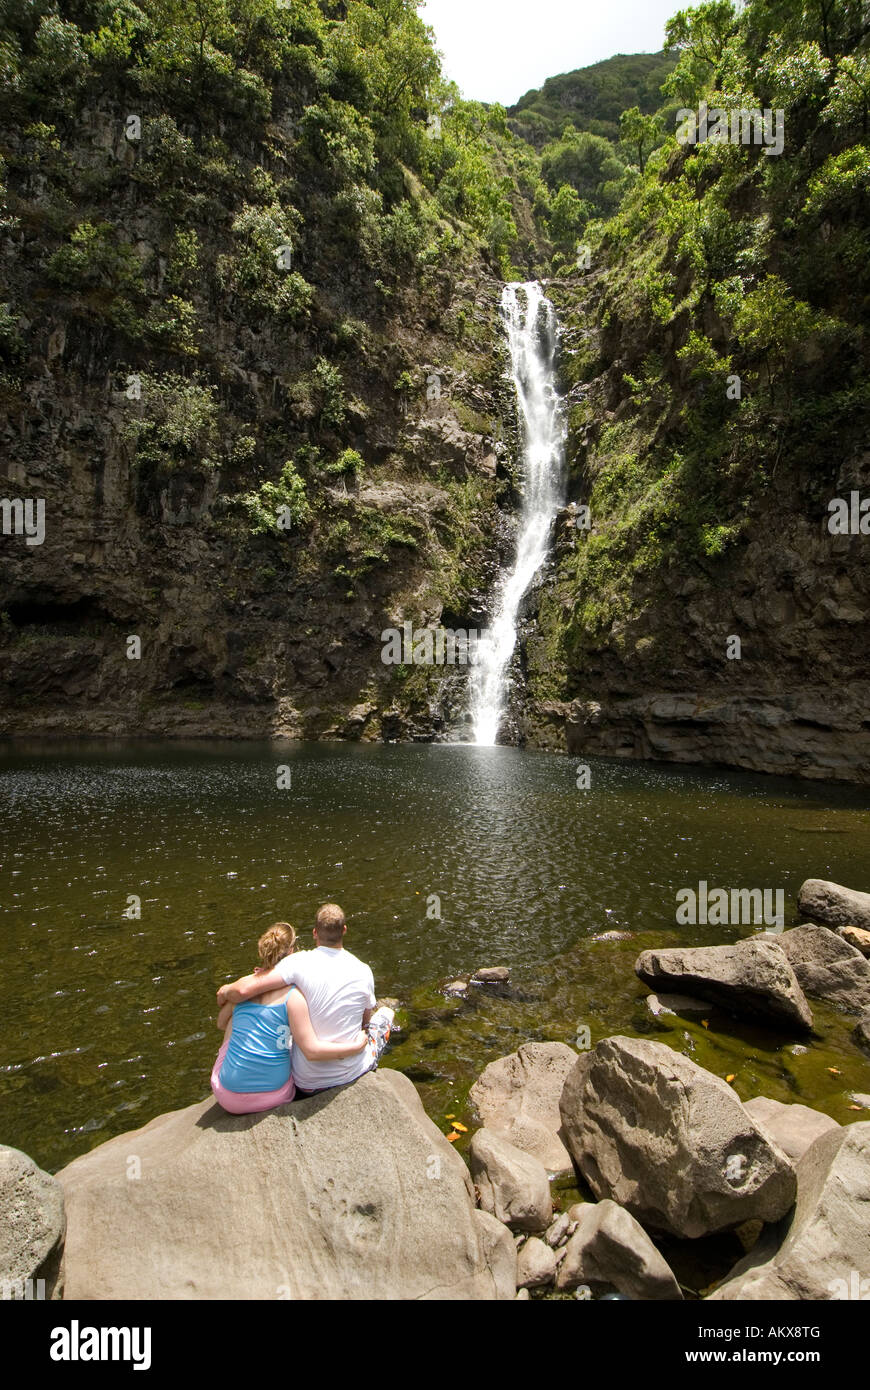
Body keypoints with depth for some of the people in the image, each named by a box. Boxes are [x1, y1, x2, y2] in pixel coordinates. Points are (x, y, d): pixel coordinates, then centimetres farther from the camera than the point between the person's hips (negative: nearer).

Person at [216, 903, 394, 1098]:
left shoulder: (300, 962, -18)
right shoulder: (363, 971, -12)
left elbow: (244, 989, -26)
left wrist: (226, 991, -3)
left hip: (306, 1084, 0)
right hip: (351, 1074, 1)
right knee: (384, 1014, 26)